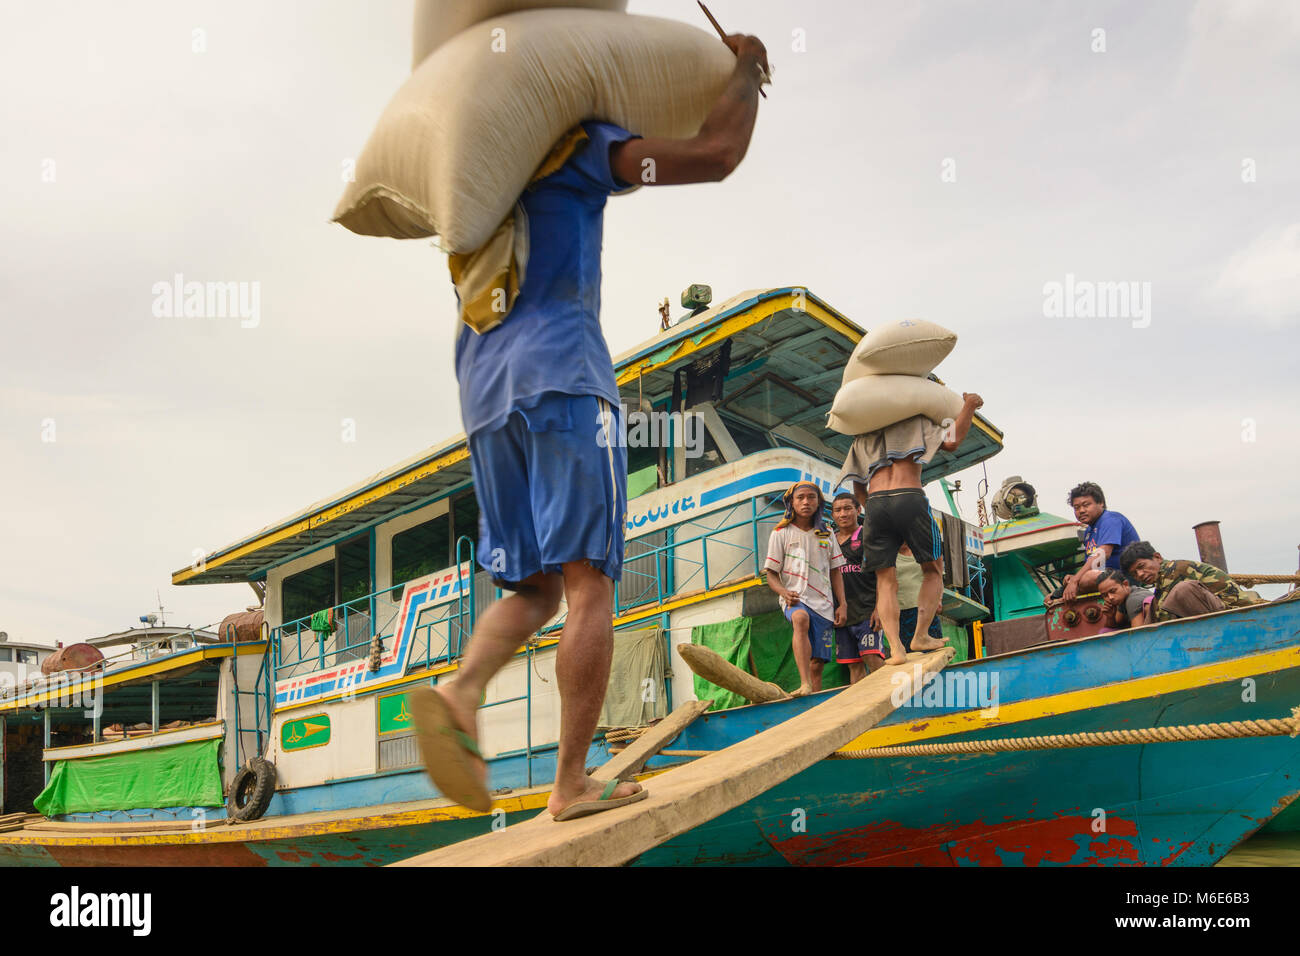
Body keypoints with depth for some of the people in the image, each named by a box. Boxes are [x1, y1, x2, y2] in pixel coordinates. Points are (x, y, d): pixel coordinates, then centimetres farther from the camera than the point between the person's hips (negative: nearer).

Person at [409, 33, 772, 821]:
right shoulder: (573, 147, 5)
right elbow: (715, 156, -3)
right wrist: (747, 69, 14)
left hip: (487, 400, 7)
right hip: (565, 379, -6)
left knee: (534, 588, 9)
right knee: (588, 584, -5)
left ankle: (461, 692, -18)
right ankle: (573, 782, -6)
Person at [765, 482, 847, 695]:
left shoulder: (826, 535, 17)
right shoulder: (781, 533, 7)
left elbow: (835, 573, 20)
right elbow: (771, 574, 5)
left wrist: (842, 605, 10)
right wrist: (784, 593, -15)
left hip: (823, 604, 4)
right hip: (795, 600, -4)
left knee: (817, 663, -2)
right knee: (801, 618, -38)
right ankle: (805, 684, -49)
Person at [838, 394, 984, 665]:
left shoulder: (862, 439, 26)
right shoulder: (916, 422, 15)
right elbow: (952, 442, 1)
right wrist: (969, 405, 12)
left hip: (875, 504, 3)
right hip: (910, 500, -3)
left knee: (885, 581, 5)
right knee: (933, 571, 14)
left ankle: (895, 648, -10)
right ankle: (921, 636, 3)